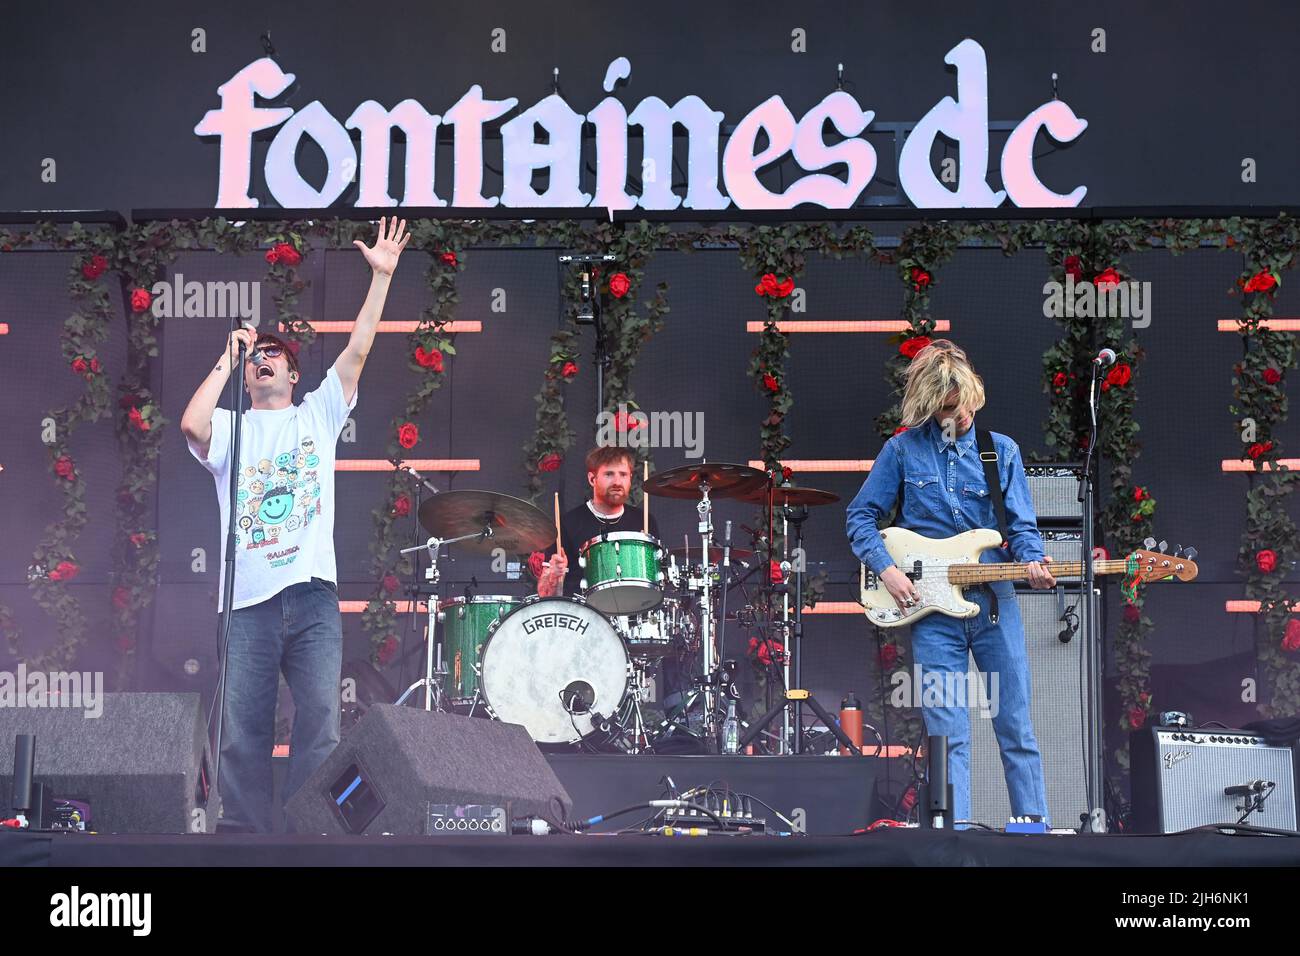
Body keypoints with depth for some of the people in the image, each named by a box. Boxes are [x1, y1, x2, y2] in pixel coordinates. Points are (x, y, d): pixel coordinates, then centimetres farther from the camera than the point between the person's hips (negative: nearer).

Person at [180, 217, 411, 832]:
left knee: (319, 728, -4)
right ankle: (243, 834, 5)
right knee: (243, 732, -1)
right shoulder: (228, 429, 13)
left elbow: (358, 350, 6)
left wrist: (381, 277, -1)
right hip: (248, 600, 0)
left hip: (312, 595, 0)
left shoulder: (318, 414, 16)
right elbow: (191, 424, -10)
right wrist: (227, 359, 0)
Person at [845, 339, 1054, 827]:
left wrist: (1031, 560, -16)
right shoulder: (903, 449, 3)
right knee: (948, 733, -1)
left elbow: (1022, 525, 5)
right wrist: (886, 570, -9)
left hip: (994, 601, 2)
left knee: (1016, 725, 5)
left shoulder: (1002, 450, 7)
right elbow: (860, 517, 5)